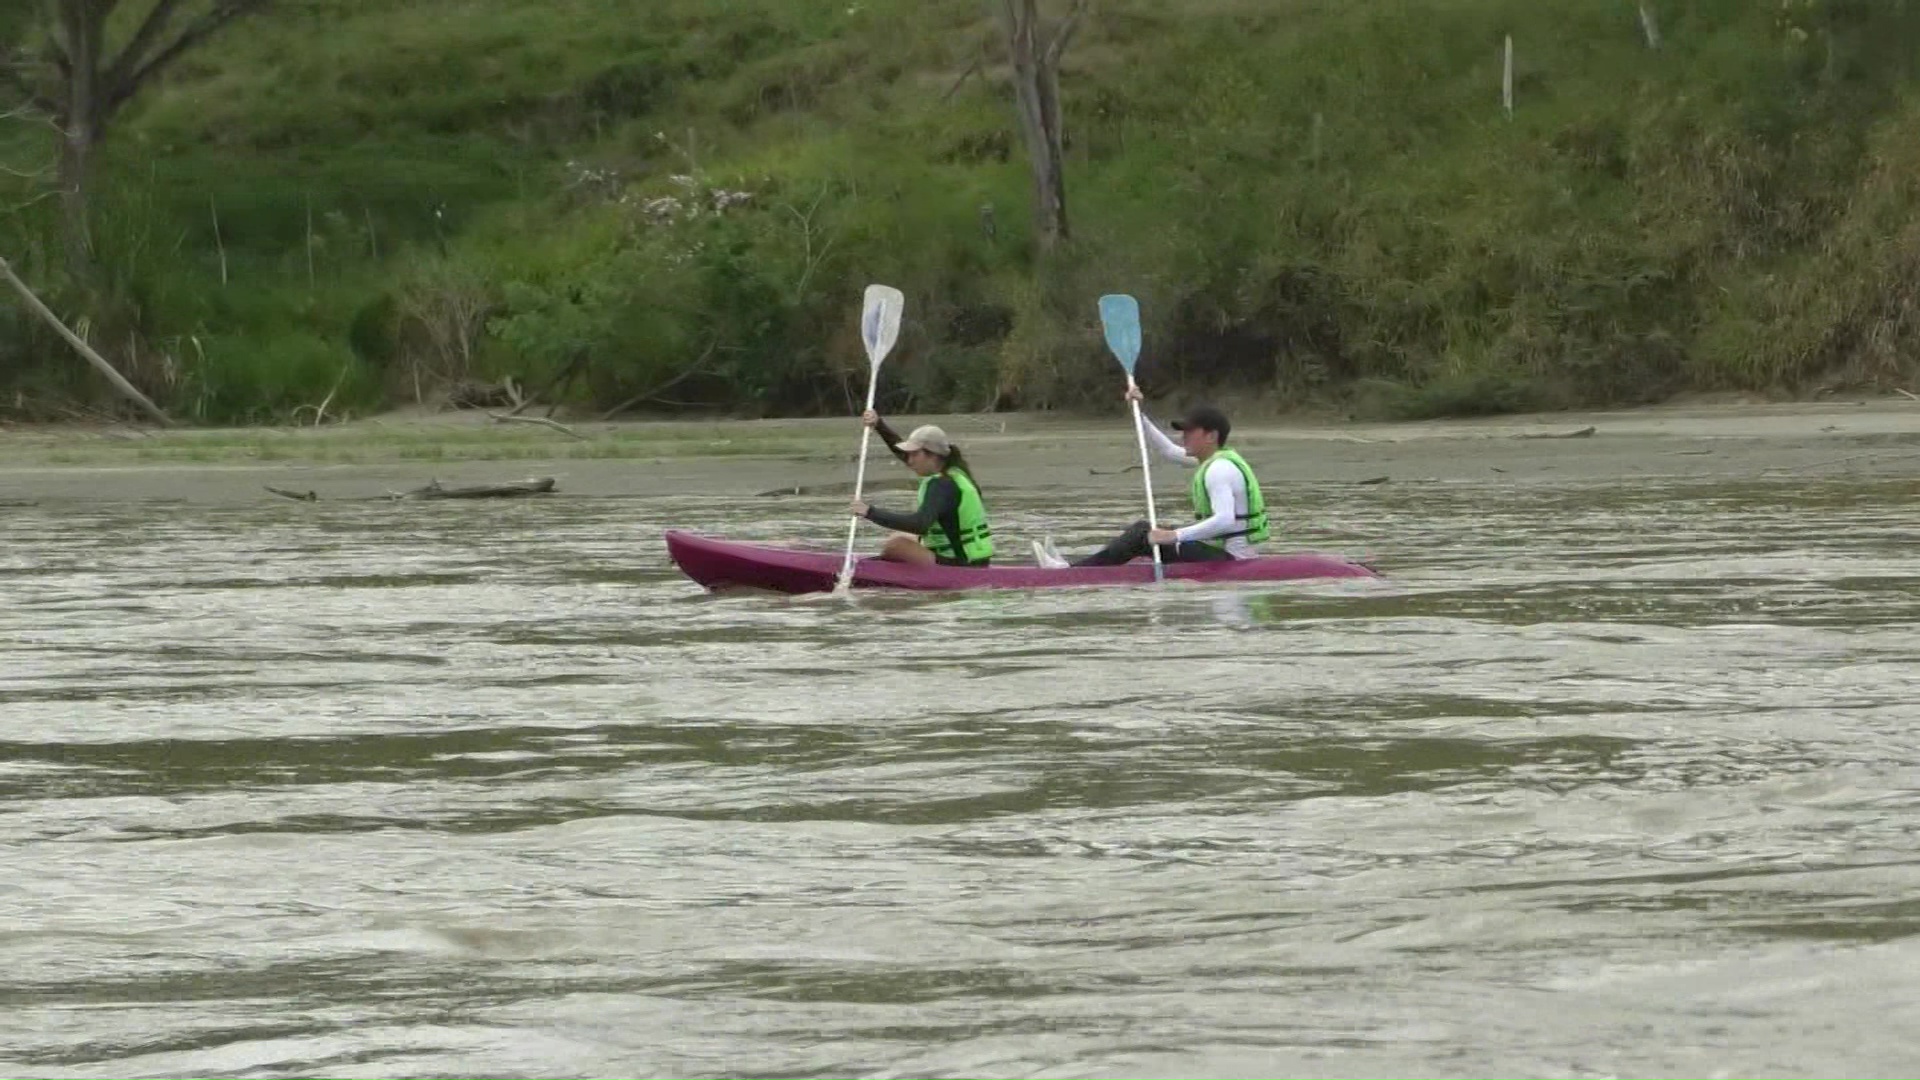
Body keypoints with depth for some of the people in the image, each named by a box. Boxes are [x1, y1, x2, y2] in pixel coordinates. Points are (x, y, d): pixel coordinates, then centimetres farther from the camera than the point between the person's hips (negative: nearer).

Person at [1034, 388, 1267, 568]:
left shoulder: (1219, 470, -19)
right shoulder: (1216, 458, 13)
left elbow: (1224, 520, -32)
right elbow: (1169, 451, 26)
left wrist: (1174, 536, -35)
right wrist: (1139, 414, 22)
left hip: (1228, 558, -10)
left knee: (1143, 534, -10)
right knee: (1143, 530, 13)